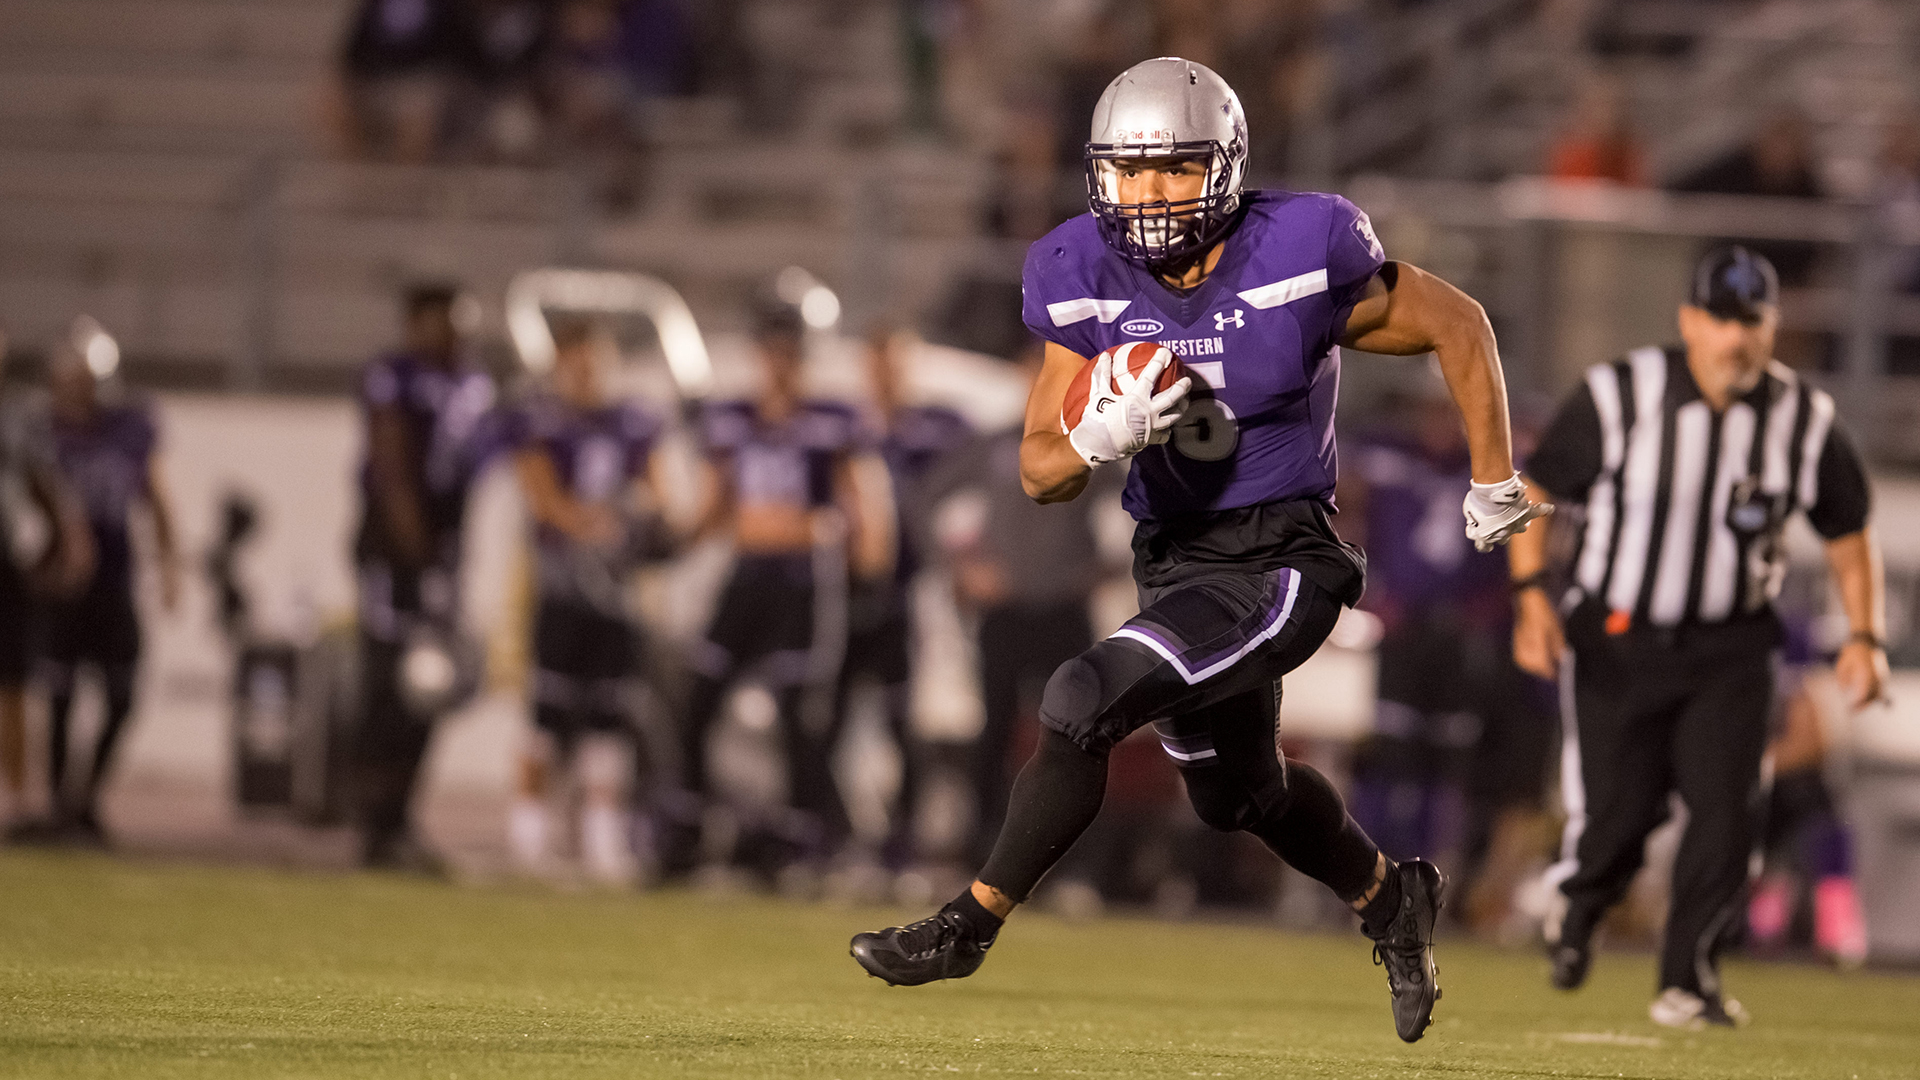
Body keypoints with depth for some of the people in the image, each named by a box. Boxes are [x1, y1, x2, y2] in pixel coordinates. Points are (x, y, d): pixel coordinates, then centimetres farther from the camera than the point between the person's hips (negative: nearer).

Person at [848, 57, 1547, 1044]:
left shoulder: (1303, 261, -19)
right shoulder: (1088, 283, -7)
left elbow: (1457, 326, -3)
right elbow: (1041, 473, -3)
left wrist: (1495, 481, 4)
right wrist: (1102, 436, -26)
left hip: (1280, 563, -6)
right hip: (1173, 561, 6)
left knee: (1083, 703, -24)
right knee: (1238, 796, 25)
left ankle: (969, 925, -10)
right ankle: (1389, 901, 54)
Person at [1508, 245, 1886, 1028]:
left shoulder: (1805, 420, -6)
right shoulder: (1616, 398, -13)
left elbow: (1848, 533, 5)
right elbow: (1532, 491, -4)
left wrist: (1865, 635, -7)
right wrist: (1531, 596, -16)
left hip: (1729, 650, 1)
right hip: (1614, 642, -1)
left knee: (1724, 805, -16)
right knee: (1617, 813, -3)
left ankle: (1687, 979, -3)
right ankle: (1577, 902, 33)